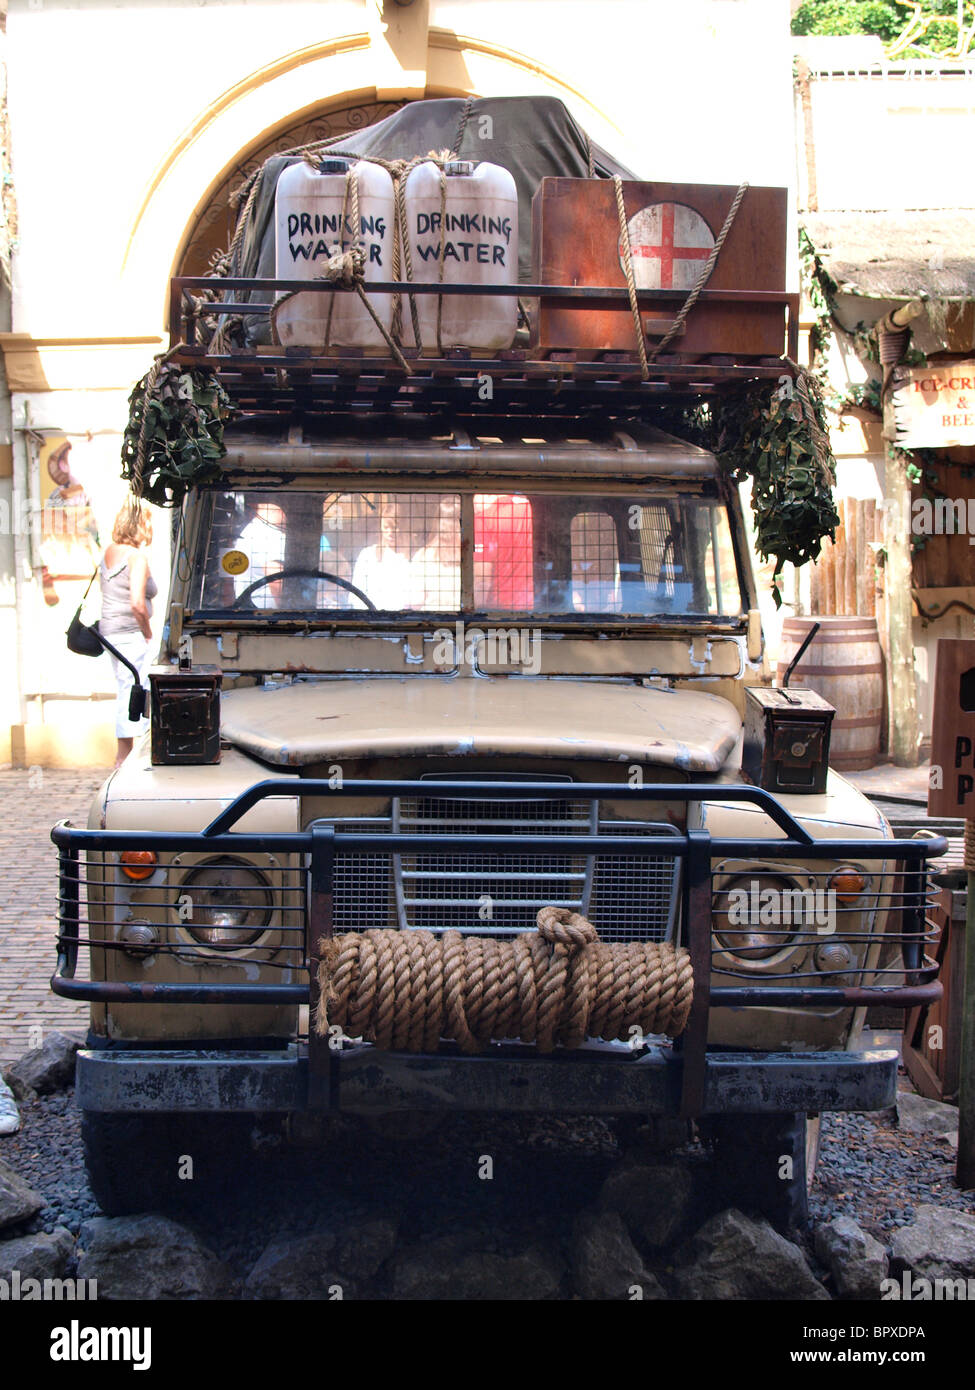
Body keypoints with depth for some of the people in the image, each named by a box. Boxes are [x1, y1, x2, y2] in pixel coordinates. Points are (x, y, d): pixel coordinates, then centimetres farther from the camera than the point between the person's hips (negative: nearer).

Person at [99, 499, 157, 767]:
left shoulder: (109, 552, 11)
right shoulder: (137, 557, -15)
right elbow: (137, 603, -23)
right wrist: (147, 632, -9)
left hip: (109, 630, 9)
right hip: (131, 633, -9)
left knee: (125, 690, 17)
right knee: (132, 692, -4)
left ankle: (124, 754, 25)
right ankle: (125, 757, -1)